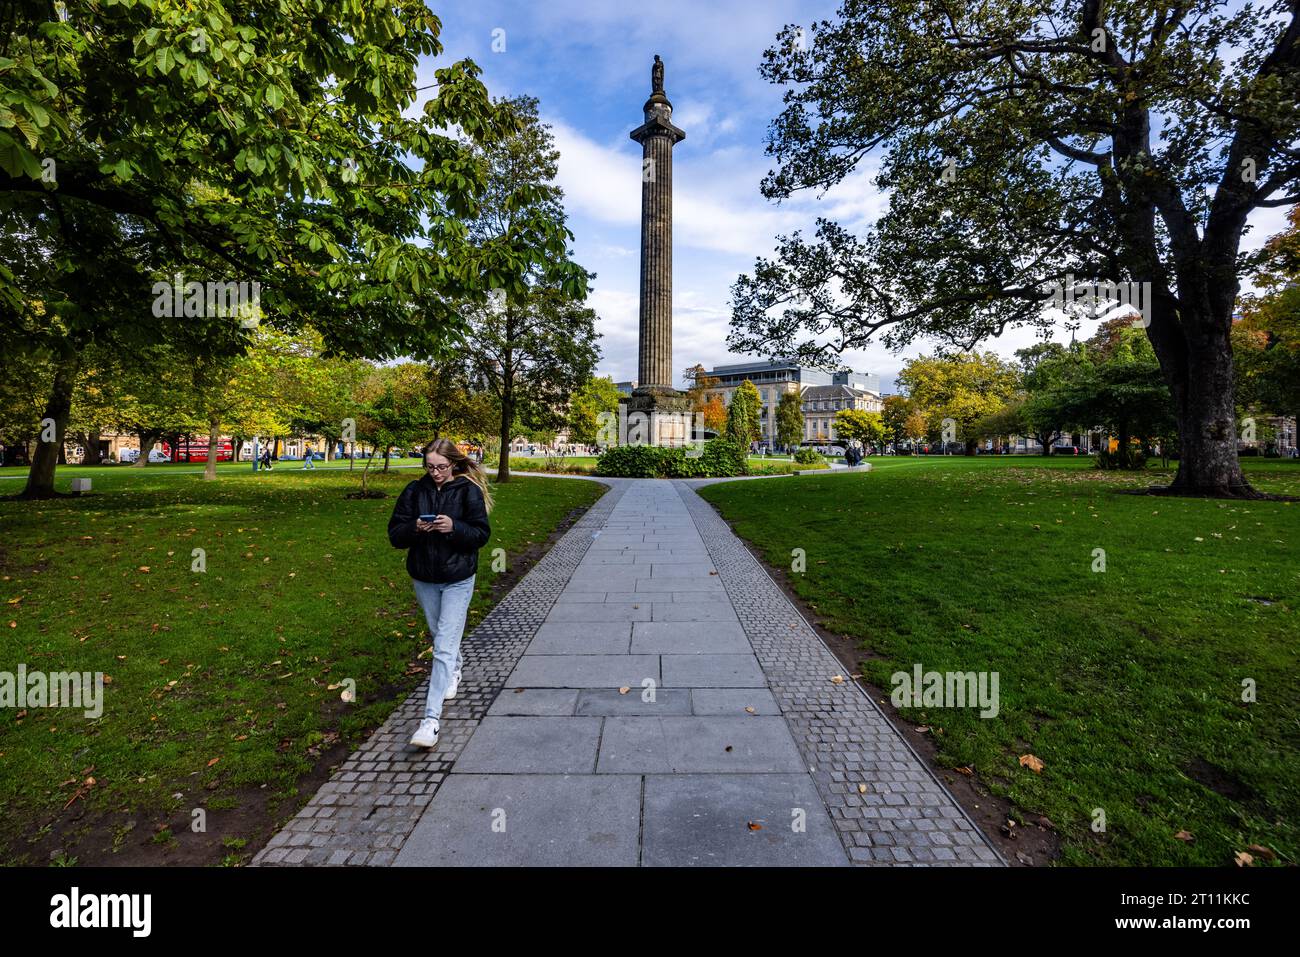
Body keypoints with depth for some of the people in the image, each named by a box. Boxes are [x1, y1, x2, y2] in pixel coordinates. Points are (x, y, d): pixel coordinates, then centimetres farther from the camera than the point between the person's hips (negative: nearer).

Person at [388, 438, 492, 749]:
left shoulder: (469, 491, -10)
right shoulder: (415, 490, -2)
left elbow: (482, 534, -10)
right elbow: (395, 533, 0)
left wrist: (454, 527, -27)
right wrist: (415, 528, -21)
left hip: (458, 580, -4)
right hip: (423, 579, 4)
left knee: (444, 647, -6)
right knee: (439, 635, 24)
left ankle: (432, 718, -1)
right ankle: (454, 672, 52)